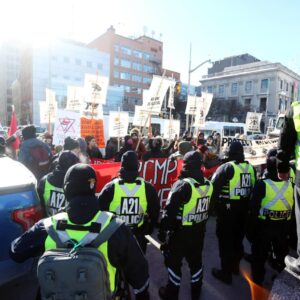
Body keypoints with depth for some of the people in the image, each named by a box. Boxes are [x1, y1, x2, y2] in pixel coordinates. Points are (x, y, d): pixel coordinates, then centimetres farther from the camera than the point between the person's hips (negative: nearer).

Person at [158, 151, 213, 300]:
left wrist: (162, 230, -12)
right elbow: (209, 209, 9)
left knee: (174, 262, 14)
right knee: (196, 261, 24)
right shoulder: (208, 185, -4)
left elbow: (170, 210, -23)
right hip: (199, 231, 6)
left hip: (180, 232, -6)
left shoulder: (182, 185, -24)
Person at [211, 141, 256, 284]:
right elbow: (253, 188, 8)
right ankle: (235, 265, 40)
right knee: (238, 238, 22)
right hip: (243, 208, 6)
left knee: (226, 240, 7)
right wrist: (246, 201, 18)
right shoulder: (250, 167, 0)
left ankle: (226, 273, 19)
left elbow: (214, 186, -18)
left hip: (227, 209, -6)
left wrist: (215, 202, -2)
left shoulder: (226, 167, -16)